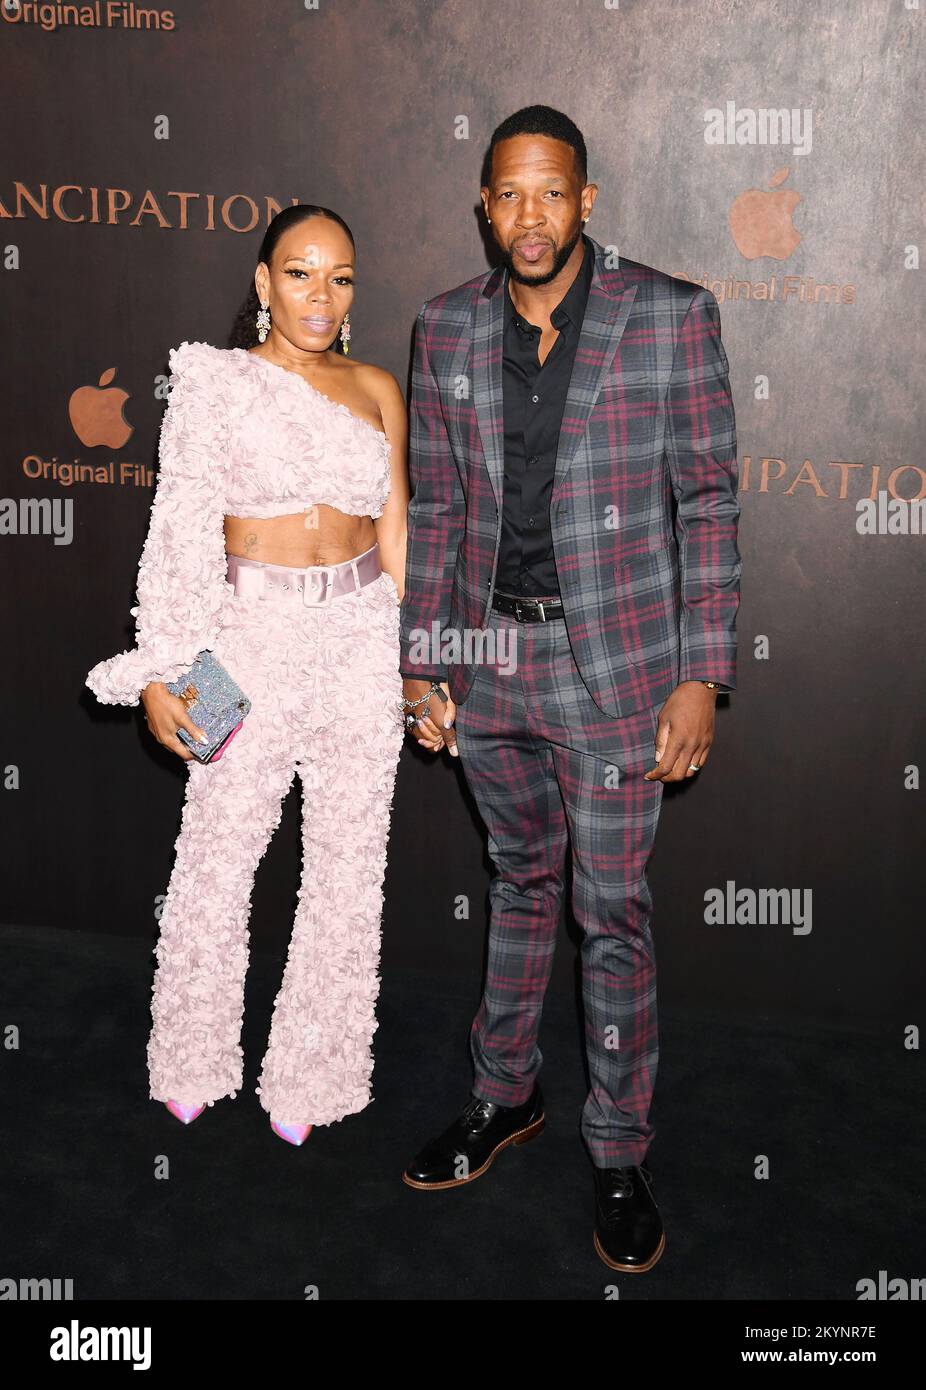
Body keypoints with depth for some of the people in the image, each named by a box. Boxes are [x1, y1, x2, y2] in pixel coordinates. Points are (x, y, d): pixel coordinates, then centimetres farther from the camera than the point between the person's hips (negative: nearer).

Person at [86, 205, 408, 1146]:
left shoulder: (376, 390, 9)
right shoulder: (215, 382, 0)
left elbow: (396, 537, 10)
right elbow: (179, 536, -5)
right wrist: (160, 672, -11)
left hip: (364, 644, 3)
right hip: (252, 640, -3)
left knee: (347, 864, 8)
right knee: (217, 863, 4)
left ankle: (309, 1074, 27)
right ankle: (193, 1064, 29)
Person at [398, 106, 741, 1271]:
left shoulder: (671, 316, -7)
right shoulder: (447, 328, 4)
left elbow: (708, 498, -6)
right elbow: (434, 505, 8)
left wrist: (701, 674, -11)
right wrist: (421, 661, 7)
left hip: (615, 660, -3)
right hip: (487, 650, 4)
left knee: (612, 913, 5)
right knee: (520, 878, 19)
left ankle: (619, 1152, 23)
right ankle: (506, 1094, 37)